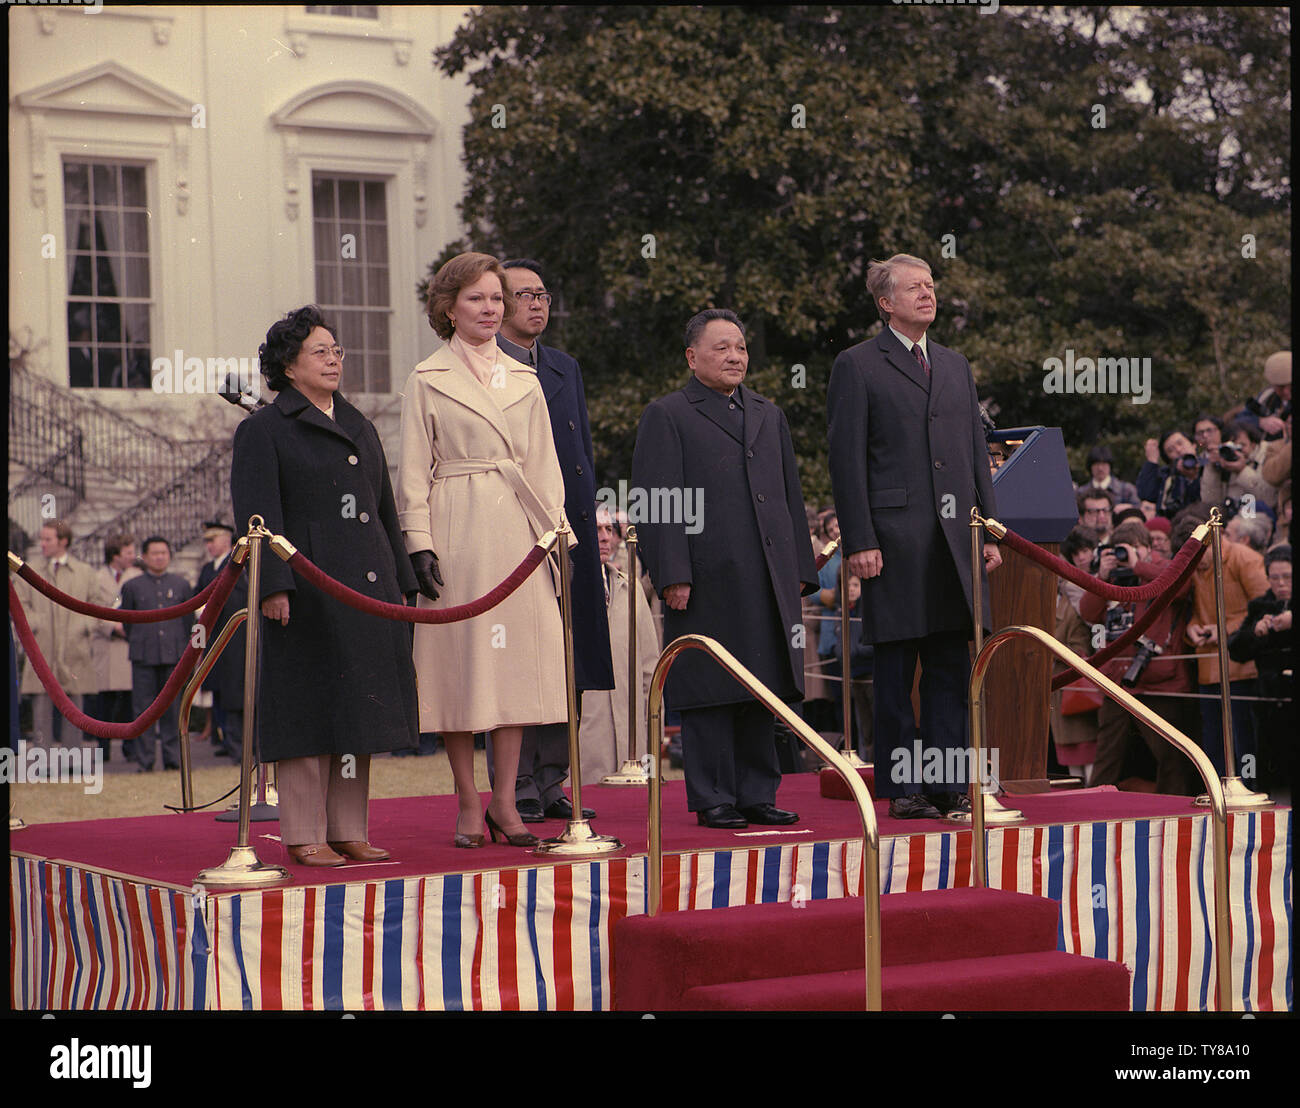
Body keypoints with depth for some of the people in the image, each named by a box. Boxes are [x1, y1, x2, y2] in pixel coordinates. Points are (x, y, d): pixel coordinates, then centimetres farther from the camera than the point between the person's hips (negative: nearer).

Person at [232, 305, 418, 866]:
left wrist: (399, 583, 15)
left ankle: (349, 832, 14)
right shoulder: (263, 430, -1)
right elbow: (258, 515, -9)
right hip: (306, 596, -6)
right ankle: (303, 836, 1)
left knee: (358, 711, 7)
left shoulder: (360, 428, 19)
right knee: (308, 713, -5)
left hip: (368, 588, 7)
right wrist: (272, 585, -18)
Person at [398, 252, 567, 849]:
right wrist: (420, 545, -9)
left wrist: (555, 534, 5)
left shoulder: (525, 381, 15)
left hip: (518, 531, 4)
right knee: (461, 658, -2)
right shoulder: (426, 380, 3)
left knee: (517, 658, 1)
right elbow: (414, 472, -1)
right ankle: (469, 803, 5)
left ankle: (505, 799, 7)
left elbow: (545, 467, 15)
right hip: (457, 531, -4)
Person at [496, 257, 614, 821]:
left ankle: (550, 782, 15)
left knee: (569, 669, 7)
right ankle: (516, 789, 2)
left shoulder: (566, 367, 20)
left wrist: (583, 517, 12)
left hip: (569, 535, 7)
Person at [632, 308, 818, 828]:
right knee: (711, 691, -3)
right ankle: (713, 799, 3)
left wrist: (800, 570, 14)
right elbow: (656, 504, -6)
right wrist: (673, 575, -14)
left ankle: (757, 794, 15)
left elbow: (791, 497, 22)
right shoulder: (666, 416, 1)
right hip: (707, 584, -6)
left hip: (768, 583, 6)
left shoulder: (770, 416, 21)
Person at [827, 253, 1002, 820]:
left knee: (952, 667, 6)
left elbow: (977, 451, 19)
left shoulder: (955, 365, 19)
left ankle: (949, 783, 11)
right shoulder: (857, 366, 0)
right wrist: (859, 541, -12)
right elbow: (847, 460, -5)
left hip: (955, 539, 5)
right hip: (894, 538, -5)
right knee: (895, 671, 0)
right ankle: (903, 787, 5)